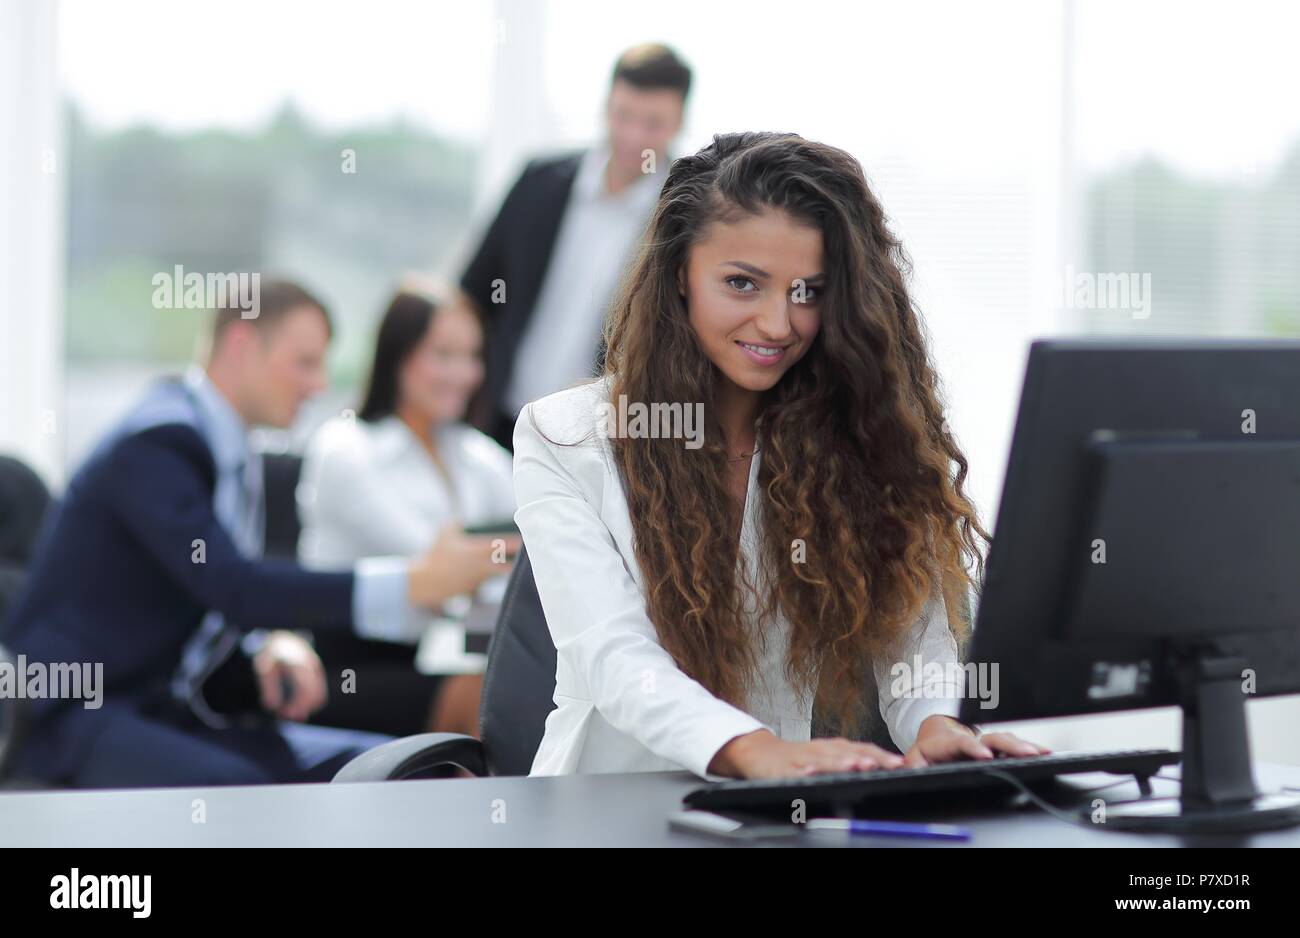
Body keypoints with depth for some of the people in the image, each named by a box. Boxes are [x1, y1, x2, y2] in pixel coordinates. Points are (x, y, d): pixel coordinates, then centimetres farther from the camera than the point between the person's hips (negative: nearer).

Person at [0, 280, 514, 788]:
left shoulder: (237, 459, 14)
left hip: (176, 710, 9)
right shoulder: (156, 442, -16)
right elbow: (230, 587, -27)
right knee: (237, 789, -36)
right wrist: (414, 584, -32)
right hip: (78, 715, -9)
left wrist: (276, 645, -7)